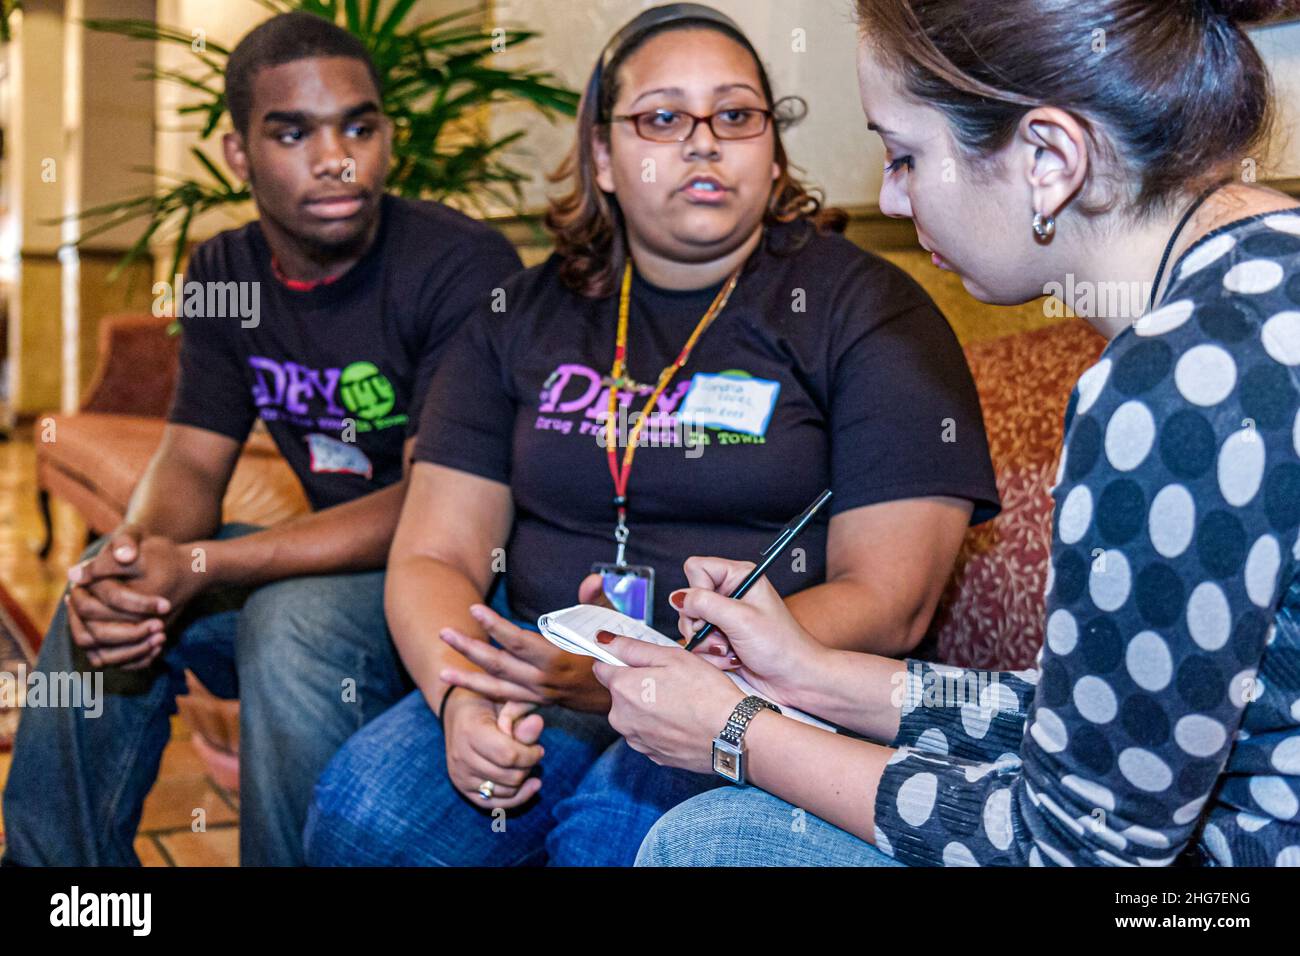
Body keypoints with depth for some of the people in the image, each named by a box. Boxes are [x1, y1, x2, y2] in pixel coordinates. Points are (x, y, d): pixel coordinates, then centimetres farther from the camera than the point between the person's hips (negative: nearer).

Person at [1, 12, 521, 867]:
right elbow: (191, 464, 2)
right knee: (104, 606, -8)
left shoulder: (462, 266, -19)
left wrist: (201, 568, -31)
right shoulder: (225, 273, 4)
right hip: (333, 554, 7)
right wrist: (132, 557, -23)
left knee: (294, 618, -32)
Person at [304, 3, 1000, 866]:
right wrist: (463, 695, -16)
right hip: (537, 679, 3)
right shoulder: (523, 319, 11)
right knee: (367, 802, -23)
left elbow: (886, 601, -9)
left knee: (616, 825, -32)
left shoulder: (866, 310, -1)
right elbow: (434, 555, 7)